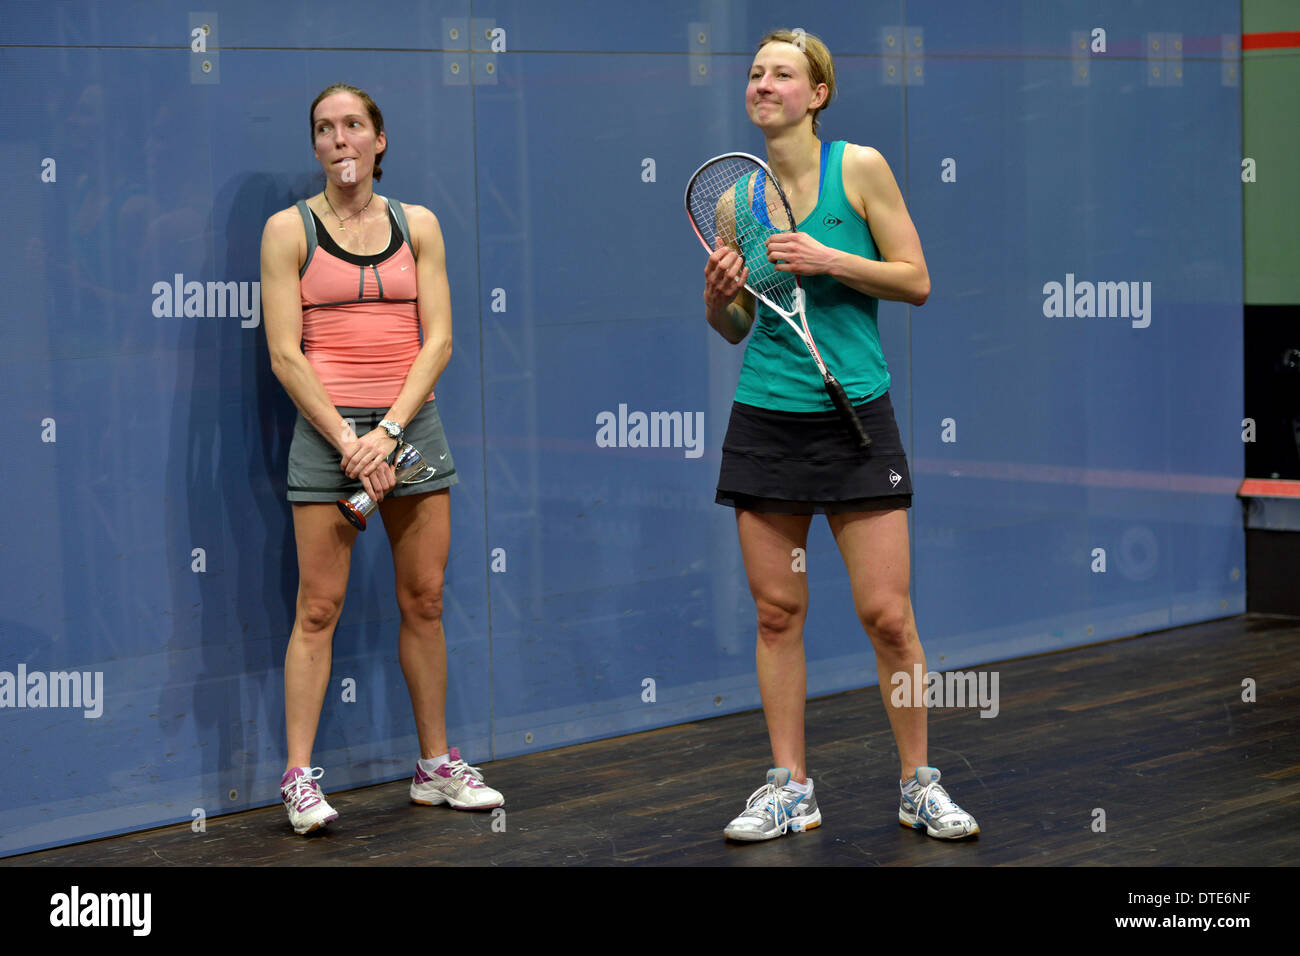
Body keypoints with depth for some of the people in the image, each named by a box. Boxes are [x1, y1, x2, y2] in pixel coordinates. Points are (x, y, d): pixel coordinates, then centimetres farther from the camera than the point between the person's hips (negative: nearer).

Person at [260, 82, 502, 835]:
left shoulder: (417, 225, 9)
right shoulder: (290, 229, 1)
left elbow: (439, 339, 2)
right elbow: (285, 354, -5)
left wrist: (388, 432, -10)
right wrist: (349, 443, -12)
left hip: (412, 425, 3)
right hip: (326, 428, -3)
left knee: (425, 602, 7)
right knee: (320, 608, -5)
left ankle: (437, 765, 16)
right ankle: (300, 778, 0)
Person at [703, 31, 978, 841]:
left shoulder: (861, 168, -3)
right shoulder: (737, 200, 7)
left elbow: (915, 281, -4)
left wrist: (830, 261, -16)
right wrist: (718, 299, -6)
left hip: (856, 416, -3)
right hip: (765, 419, 3)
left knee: (887, 613, -4)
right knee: (777, 611, 4)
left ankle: (920, 785, 10)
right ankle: (789, 788, 13)